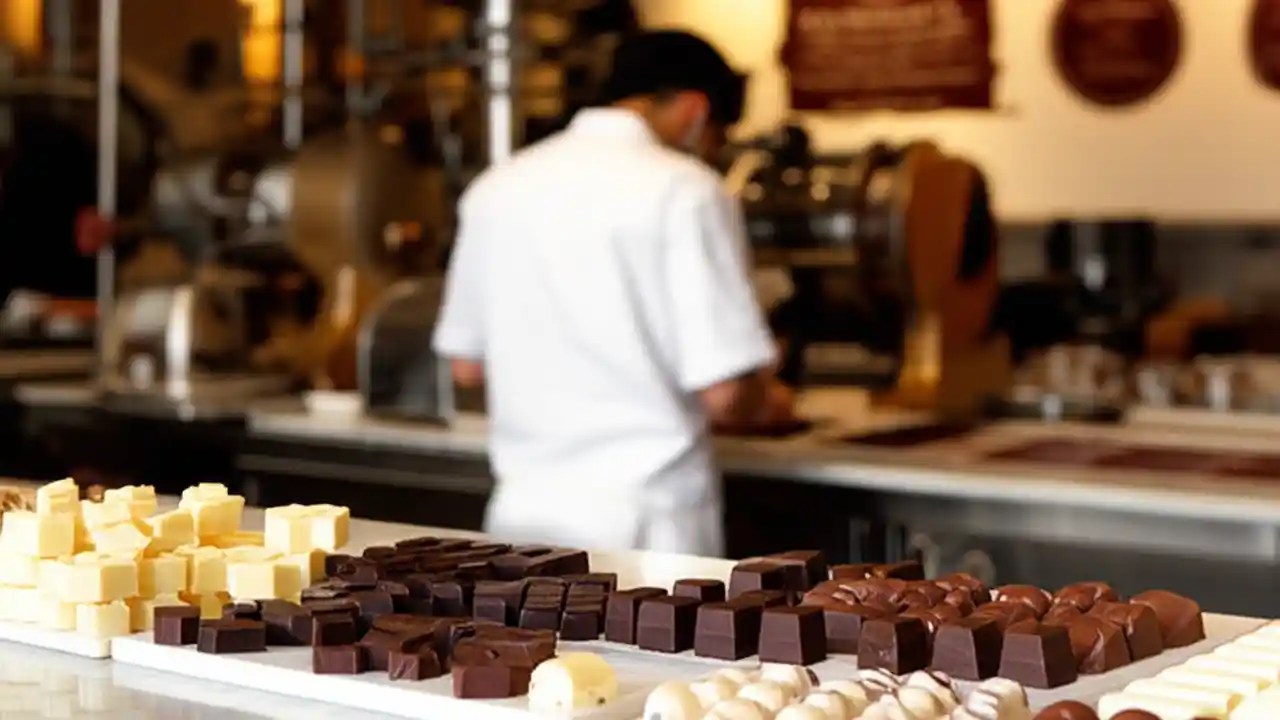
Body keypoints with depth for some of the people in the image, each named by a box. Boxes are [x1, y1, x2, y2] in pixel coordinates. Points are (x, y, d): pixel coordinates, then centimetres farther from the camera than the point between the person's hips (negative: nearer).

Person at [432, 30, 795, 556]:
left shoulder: (496, 187, 5)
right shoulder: (685, 191, -12)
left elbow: (466, 365, 13)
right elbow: (727, 393, -14)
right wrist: (768, 403, 7)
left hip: (522, 512, 5)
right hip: (646, 522, -5)